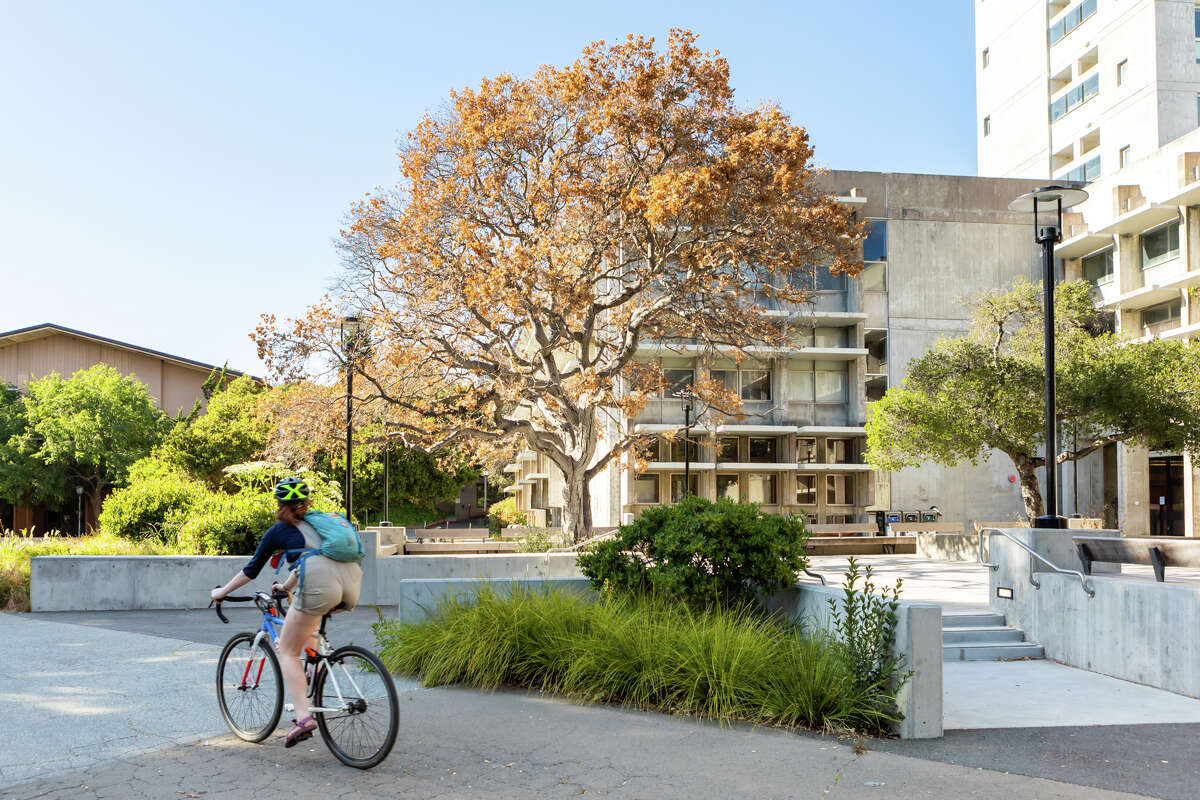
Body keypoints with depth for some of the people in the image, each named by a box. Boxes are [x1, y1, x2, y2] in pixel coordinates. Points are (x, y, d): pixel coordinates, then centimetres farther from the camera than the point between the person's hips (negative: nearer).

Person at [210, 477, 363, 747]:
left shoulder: (278, 530, 18)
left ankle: (303, 717, -7)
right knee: (308, 614, 38)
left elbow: (251, 570, 26)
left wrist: (222, 591, 41)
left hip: (320, 584, -6)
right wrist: (286, 586, 63)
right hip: (352, 582, 6)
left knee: (288, 651, 9)